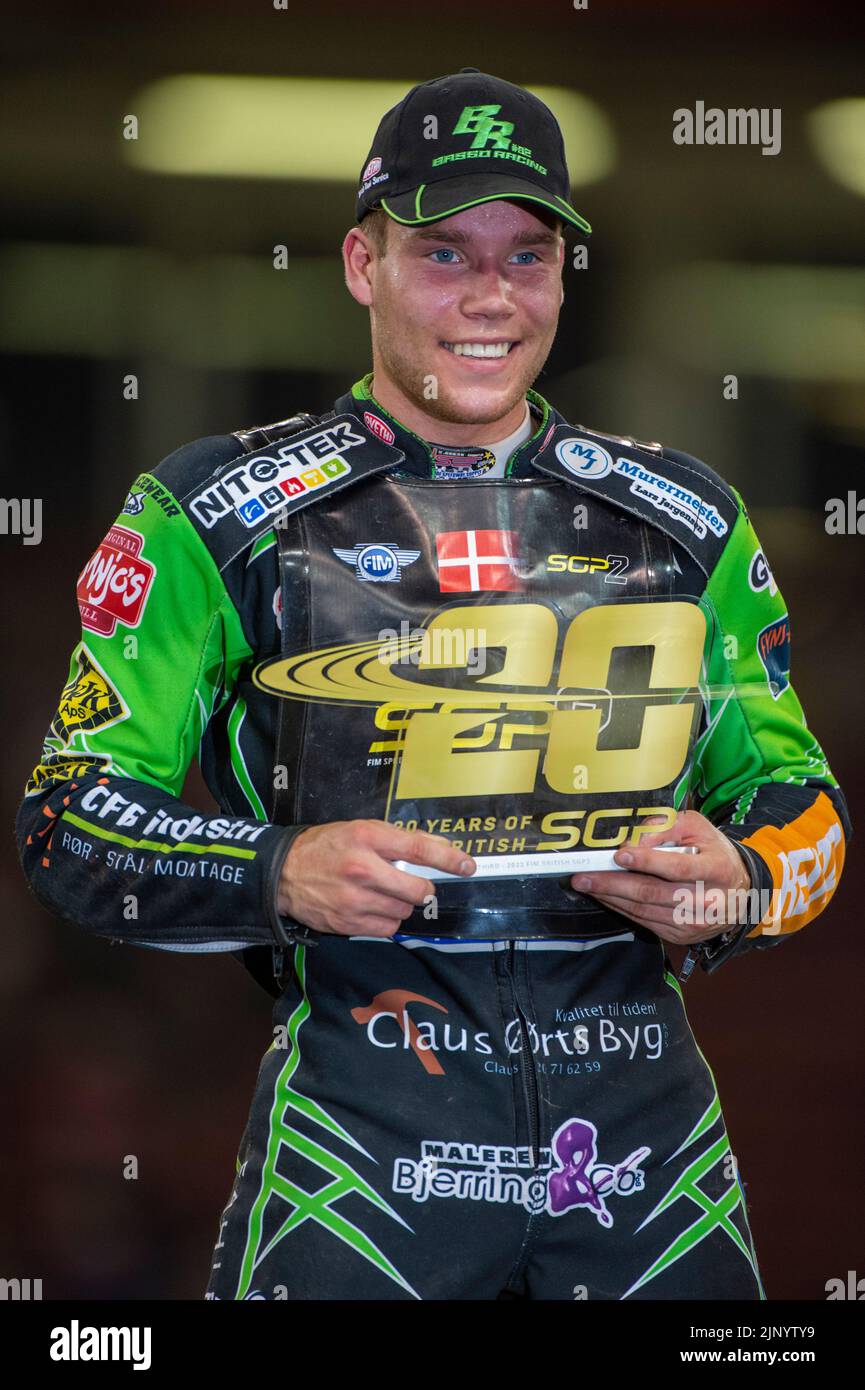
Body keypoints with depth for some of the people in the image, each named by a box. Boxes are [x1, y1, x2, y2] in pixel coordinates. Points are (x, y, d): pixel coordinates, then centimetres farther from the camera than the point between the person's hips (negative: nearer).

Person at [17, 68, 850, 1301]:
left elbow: (798, 799, 19)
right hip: (361, 1131, -3)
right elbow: (72, 818, 2)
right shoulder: (223, 517, 3)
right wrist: (281, 875, -16)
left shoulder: (682, 519, 13)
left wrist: (737, 881, -5)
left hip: (646, 1129, 3)